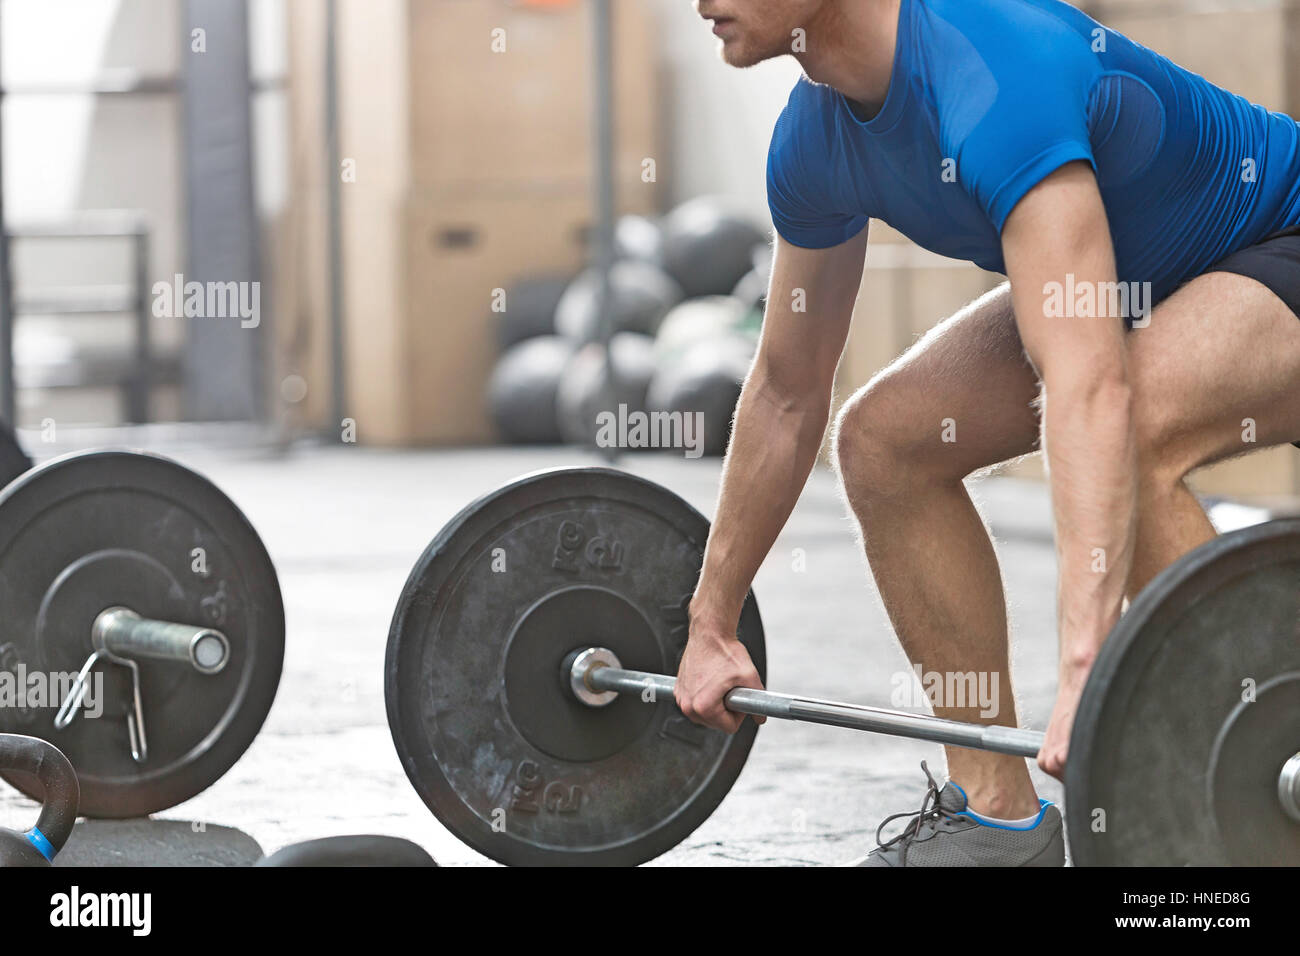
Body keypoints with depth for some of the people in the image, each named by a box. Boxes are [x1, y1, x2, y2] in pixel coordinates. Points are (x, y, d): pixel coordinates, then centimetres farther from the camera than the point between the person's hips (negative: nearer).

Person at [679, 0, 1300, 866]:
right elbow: (789, 389, 6)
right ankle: (1000, 816, 8)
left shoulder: (993, 87, -36)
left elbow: (1089, 389, -47)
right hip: (1158, 276, 9)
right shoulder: (815, 138, -8)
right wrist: (712, 625, 10)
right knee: (884, 438, -1)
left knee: (1130, 430, -35)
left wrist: (1087, 668, -55)